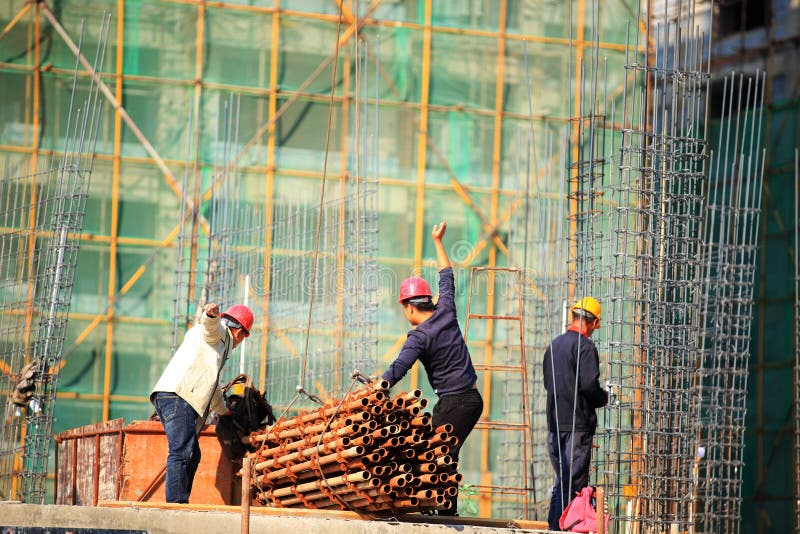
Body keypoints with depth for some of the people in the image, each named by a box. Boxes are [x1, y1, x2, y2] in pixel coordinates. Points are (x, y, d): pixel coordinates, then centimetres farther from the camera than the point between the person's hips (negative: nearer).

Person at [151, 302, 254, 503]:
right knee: (182, 453, -18)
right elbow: (209, 324, -16)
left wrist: (224, 411, 65)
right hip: (177, 396, -10)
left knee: (192, 455, 12)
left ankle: (179, 504, 8)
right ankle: (176, 502, -26)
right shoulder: (218, 332, 10)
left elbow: (211, 385, 52)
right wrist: (210, 313, -40)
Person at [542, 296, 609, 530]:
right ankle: (563, 528, -9)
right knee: (574, 483, -5)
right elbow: (590, 385, -19)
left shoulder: (554, 345, 14)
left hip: (554, 423, 8)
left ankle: (554, 527, 15)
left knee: (562, 480, 15)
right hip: (577, 426, -8)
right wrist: (604, 398, 1)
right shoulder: (584, 346, -11)